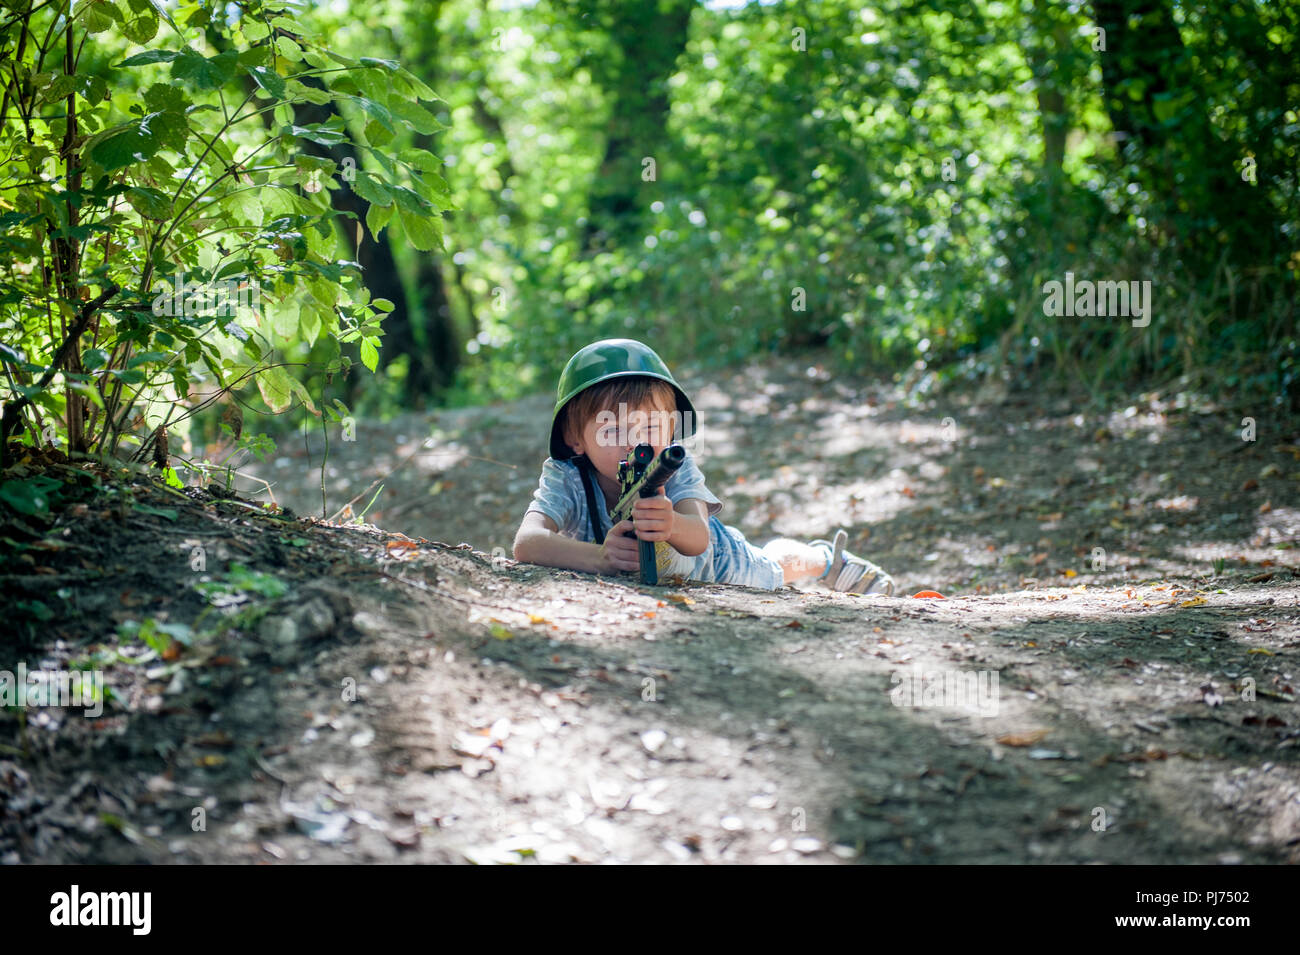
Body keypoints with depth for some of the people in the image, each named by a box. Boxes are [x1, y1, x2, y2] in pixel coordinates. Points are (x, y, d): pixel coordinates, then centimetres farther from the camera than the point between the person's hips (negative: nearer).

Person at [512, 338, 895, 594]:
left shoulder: (676, 470, -40)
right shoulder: (566, 479, -41)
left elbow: (699, 537, -59)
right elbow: (527, 543, -57)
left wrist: (673, 525, -84)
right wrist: (598, 557, -74)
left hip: (710, 559, -1)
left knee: (773, 568, 28)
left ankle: (826, 559, 60)